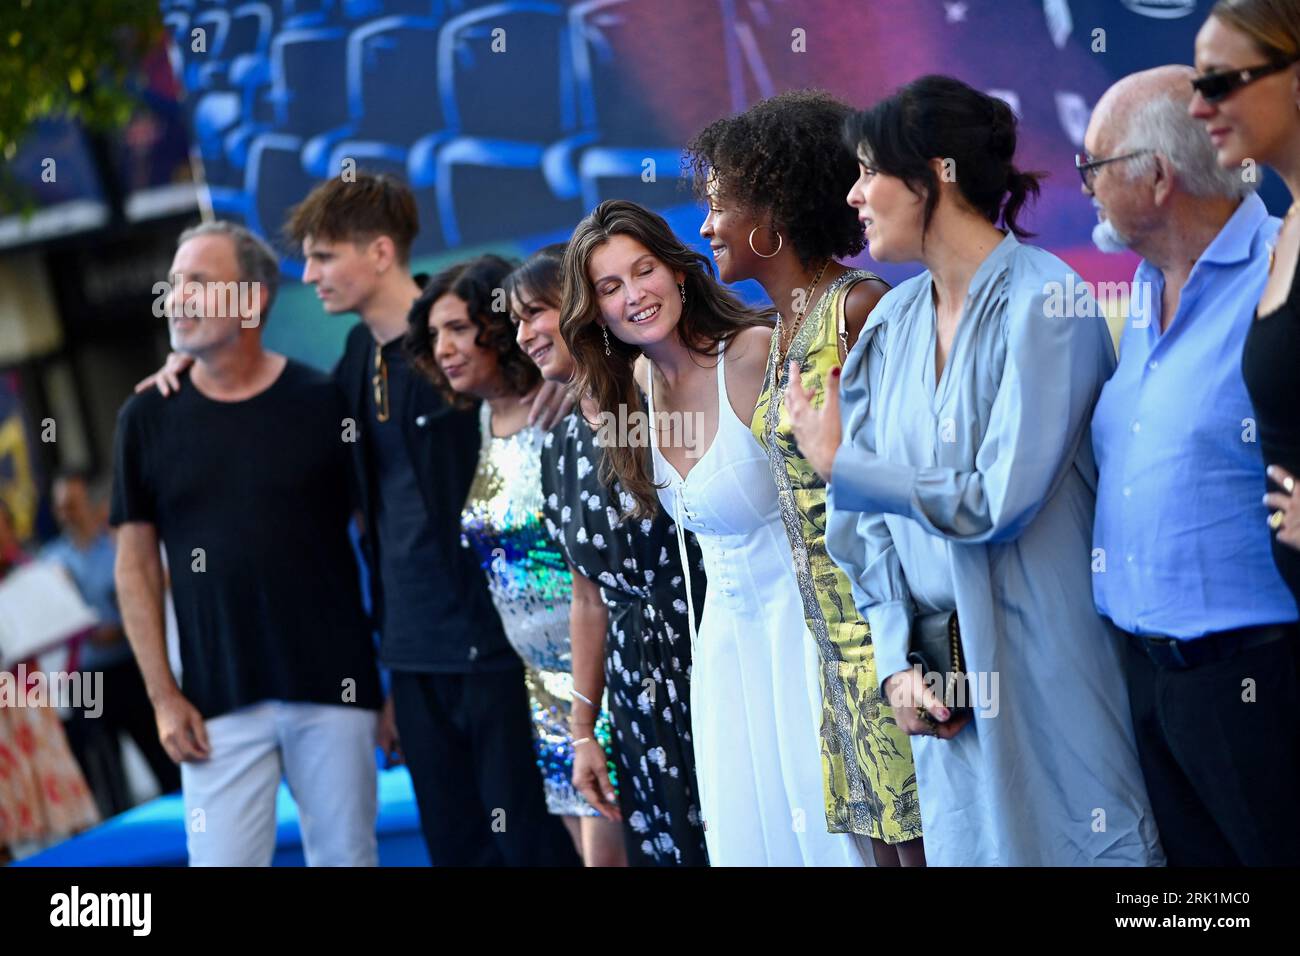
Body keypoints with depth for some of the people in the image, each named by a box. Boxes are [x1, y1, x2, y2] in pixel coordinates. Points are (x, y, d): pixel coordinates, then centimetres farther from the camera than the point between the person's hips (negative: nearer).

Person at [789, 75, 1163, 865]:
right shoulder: (892, 325, 8)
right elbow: (868, 525, 9)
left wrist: (838, 463, -9)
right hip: (943, 680, 6)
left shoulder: (1044, 302, -11)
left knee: (1077, 839, -2)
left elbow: (998, 501, -18)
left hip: (1048, 671, -6)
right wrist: (898, 664, -3)